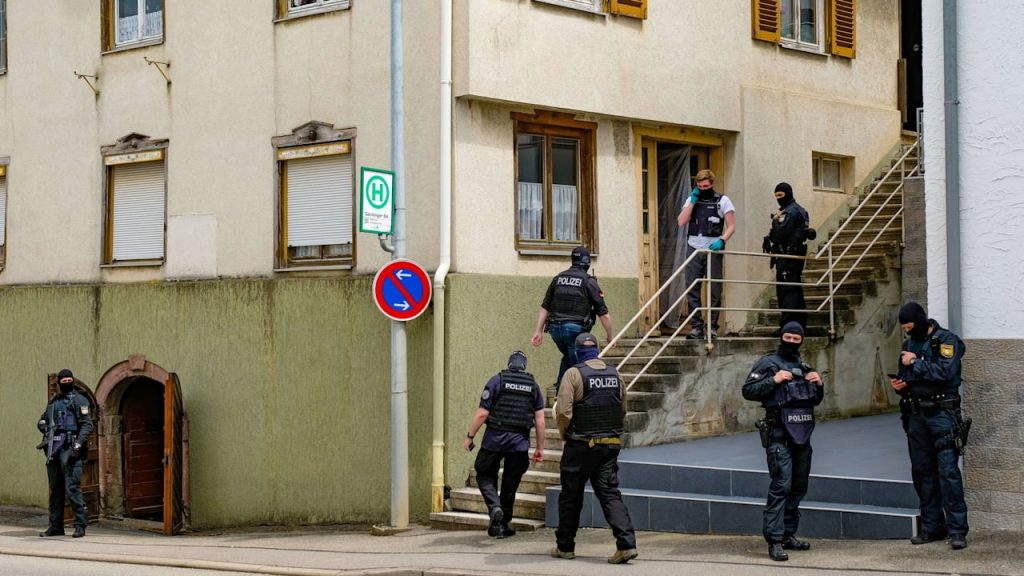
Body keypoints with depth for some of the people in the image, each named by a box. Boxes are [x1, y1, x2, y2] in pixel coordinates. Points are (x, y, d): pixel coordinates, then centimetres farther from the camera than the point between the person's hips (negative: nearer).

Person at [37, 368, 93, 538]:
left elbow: (87, 424, -7)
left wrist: (78, 444, -17)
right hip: (53, 449, 7)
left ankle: (80, 526, -6)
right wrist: (44, 426, 6)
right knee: (55, 489, 10)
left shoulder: (79, 400, 0)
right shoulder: (53, 401, 18)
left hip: (69, 448, -7)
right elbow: (42, 421, 30)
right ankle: (56, 526, 16)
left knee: (72, 488, -10)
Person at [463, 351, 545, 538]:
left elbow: (482, 413, -6)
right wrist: (540, 448, 11)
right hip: (520, 442, 3)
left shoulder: (497, 380, -1)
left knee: (485, 476, 11)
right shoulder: (533, 385, 8)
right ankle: (503, 524, 19)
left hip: (495, 439, -3)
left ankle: (495, 507, -14)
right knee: (510, 483, 13)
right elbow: (540, 420, 4)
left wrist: (470, 436, 2)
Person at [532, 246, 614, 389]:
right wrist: (610, 336, 7)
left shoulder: (558, 278, 14)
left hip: (555, 328, 5)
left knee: (568, 356, 28)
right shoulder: (589, 281, -1)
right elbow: (603, 313, -3)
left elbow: (544, 307, 11)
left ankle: (560, 388, 17)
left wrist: (538, 331, 13)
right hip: (575, 329, -5)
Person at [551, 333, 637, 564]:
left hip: (581, 445, -4)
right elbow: (623, 410, 12)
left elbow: (563, 411, -15)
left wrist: (565, 434, 2)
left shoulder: (574, 374, -10)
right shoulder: (614, 374, 7)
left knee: (571, 495, 10)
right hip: (610, 444, 4)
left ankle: (565, 547, 19)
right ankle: (627, 543, -14)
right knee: (610, 493, 3)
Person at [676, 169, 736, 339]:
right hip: (694, 249, 3)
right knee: (692, 290, -3)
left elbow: (731, 226, 0)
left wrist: (721, 241, -17)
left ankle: (713, 327, 5)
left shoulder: (723, 201, 3)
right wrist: (693, 202, -3)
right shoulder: (691, 200, 13)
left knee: (714, 290, -1)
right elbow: (681, 222, 2)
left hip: (713, 250, -3)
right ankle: (697, 327, 0)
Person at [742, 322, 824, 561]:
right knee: (781, 486, -14)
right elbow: (748, 391, -9)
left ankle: (788, 534, 20)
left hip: (802, 434, 7)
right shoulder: (768, 363, -1)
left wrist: (819, 385, 5)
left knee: (798, 487, 11)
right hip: (779, 435, -7)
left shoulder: (804, 366, 18)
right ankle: (774, 541, -14)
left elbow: (815, 400, 25)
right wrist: (774, 380, -18)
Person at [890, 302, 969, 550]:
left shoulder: (947, 341, -5)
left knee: (948, 470, -11)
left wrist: (915, 363, -14)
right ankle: (932, 527, 14)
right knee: (922, 471, 7)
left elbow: (945, 372, -20)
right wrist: (900, 385, 3)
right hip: (916, 415, 7)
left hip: (942, 413, -7)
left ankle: (957, 530, -10)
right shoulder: (909, 344, 16)